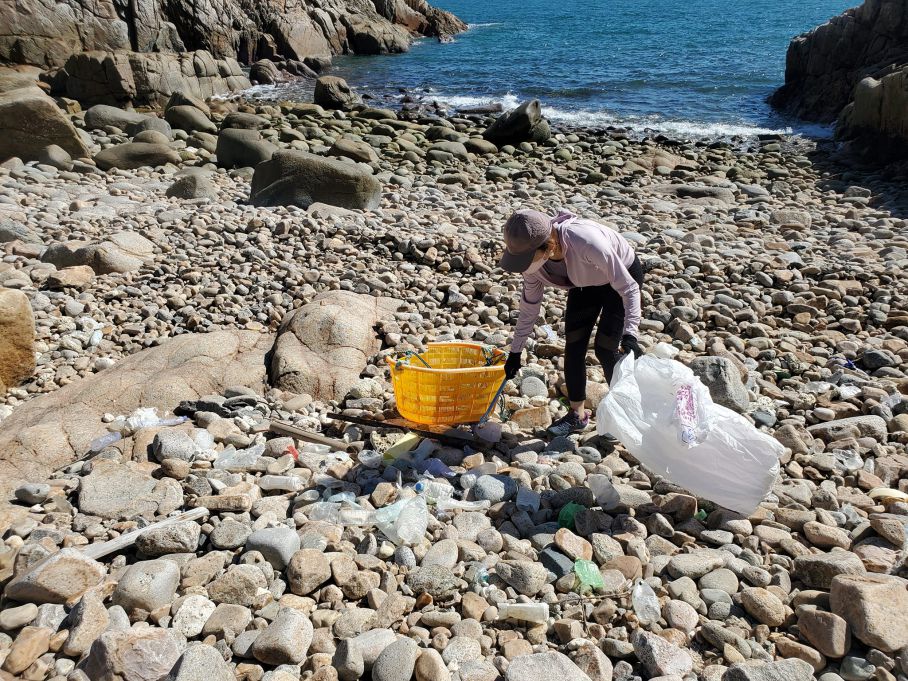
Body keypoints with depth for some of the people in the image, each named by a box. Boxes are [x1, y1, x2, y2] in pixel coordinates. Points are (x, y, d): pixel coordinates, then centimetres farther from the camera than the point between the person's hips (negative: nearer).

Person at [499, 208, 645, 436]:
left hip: (623, 274, -5)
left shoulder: (586, 242, -44)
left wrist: (629, 334, -42)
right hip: (586, 282, 5)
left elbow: (629, 288, -33)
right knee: (573, 346, -1)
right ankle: (577, 414, 15)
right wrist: (515, 352, -5)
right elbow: (529, 306, -9)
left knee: (605, 349, -11)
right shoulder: (533, 257, -25)